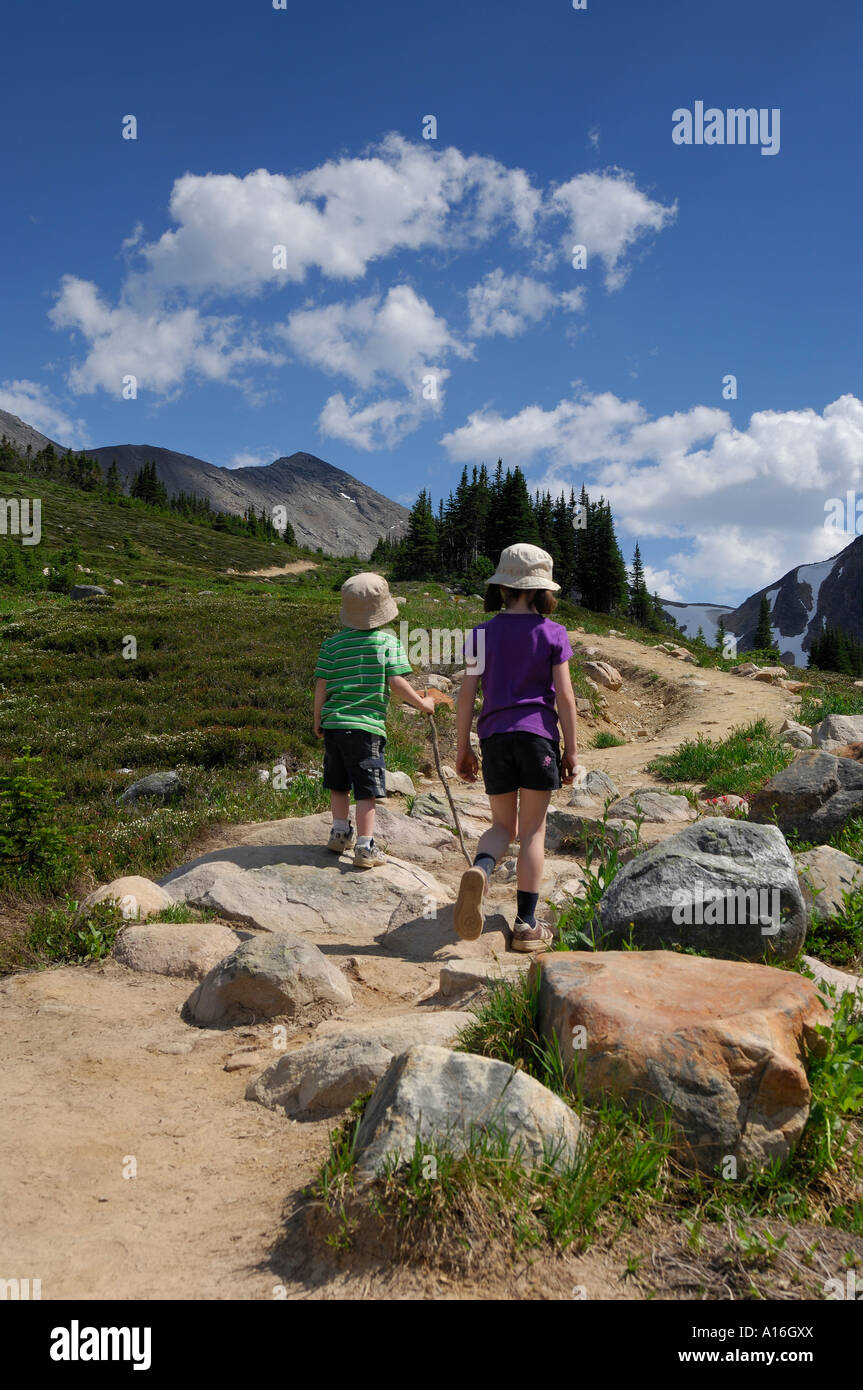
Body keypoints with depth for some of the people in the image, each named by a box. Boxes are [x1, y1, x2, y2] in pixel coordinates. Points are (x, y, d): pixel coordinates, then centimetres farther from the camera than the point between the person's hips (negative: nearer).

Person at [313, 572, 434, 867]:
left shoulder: (332, 644, 3)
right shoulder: (388, 642, -4)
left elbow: (321, 685, 3)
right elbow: (396, 683, -9)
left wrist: (318, 720, 16)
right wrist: (422, 703, 5)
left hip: (333, 723, 4)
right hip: (368, 725, -3)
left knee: (339, 783, 20)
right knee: (366, 789, 0)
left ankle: (340, 832, 26)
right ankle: (365, 847, -1)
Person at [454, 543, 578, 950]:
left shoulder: (483, 633, 6)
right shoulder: (552, 633, 1)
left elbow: (467, 693, 3)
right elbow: (565, 696, -3)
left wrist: (463, 748, 9)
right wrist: (571, 749, 4)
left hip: (495, 737, 2)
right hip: (538, 735, -2)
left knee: (504, 827, 15)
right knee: (533, 830, 7)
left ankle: (480, 870, -19)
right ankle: (526, 926, 8)